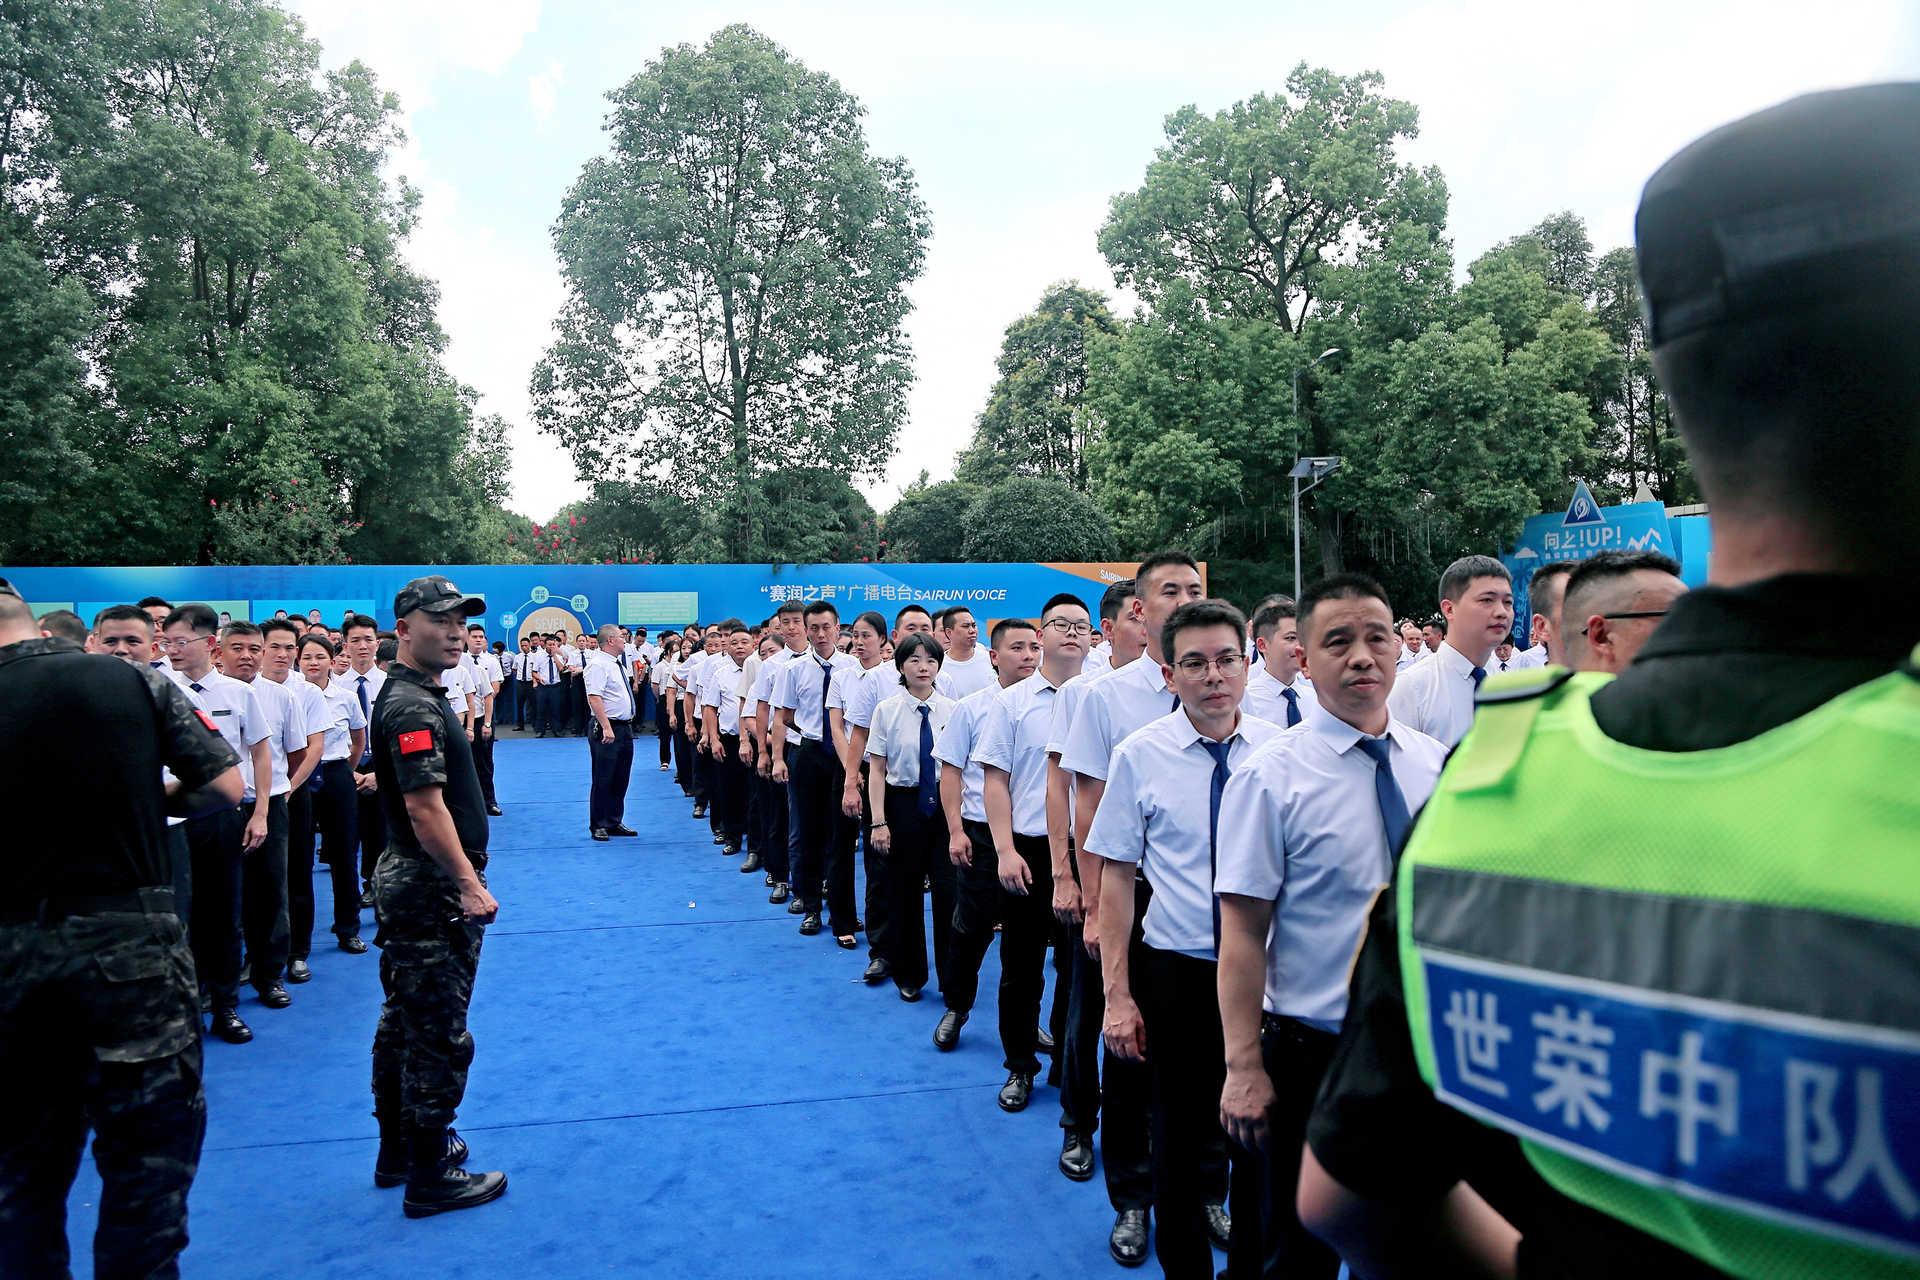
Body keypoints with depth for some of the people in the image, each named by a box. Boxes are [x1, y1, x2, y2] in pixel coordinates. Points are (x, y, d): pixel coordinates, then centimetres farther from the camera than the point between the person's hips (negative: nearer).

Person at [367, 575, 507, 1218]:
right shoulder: (414, 707, -19)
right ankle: (429, 1175, 9)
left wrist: (464, 871, 21)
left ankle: (398, 1149, 32)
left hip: (408, 883, 11)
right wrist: (470, 884, -24)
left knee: (404, 1023, 19)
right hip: (432, 888, -11)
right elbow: (425, 808, -26)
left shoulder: (415, 696, 13)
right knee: (438, 1033, -1)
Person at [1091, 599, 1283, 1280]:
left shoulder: (1278, 749, -4)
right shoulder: (1140, 755, -8)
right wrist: (1117, 995, -8)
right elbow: (1117, 875, -5)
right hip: (1174, 972, -1)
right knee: (1178, 1139, 13)